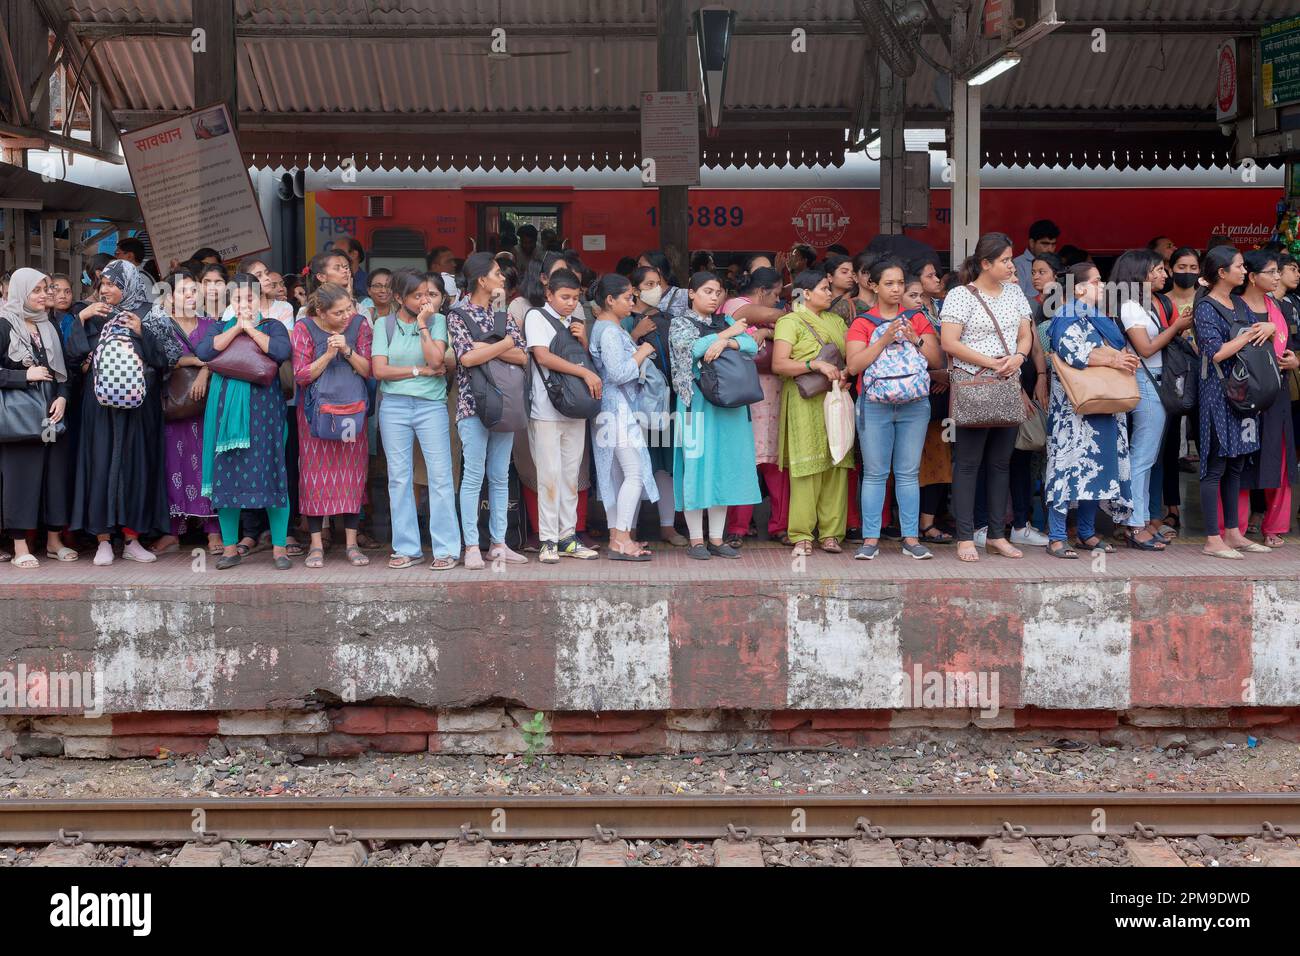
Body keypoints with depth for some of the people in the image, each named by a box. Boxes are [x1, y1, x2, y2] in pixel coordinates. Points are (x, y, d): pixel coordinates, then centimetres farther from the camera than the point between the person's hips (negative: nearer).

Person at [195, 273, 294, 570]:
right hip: (226, 409, 2)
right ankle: (230, 548, 11)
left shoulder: (271, 326, 7)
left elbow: (283, 351, -14)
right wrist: (237, 327, -8)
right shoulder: (220, 327, 13)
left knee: (270, 473, -4)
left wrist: (250, 328, -9)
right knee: (226, 474, 2)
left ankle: (279, 548, 2)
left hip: (263, 408, -2)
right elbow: (204, 352, -7)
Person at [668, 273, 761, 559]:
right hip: (696, 402, -4)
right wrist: (728, 333, -7)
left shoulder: (725, 323, 16)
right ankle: (696, 540, 1)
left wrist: (725, 342, -17)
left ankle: (716, 539, 10)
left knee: (724, 465, 4)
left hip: (727, 403, 4)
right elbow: (691, 348, -15)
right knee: (696, 463, -5)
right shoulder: (680, 323, 5)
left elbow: (752, 346, 1)